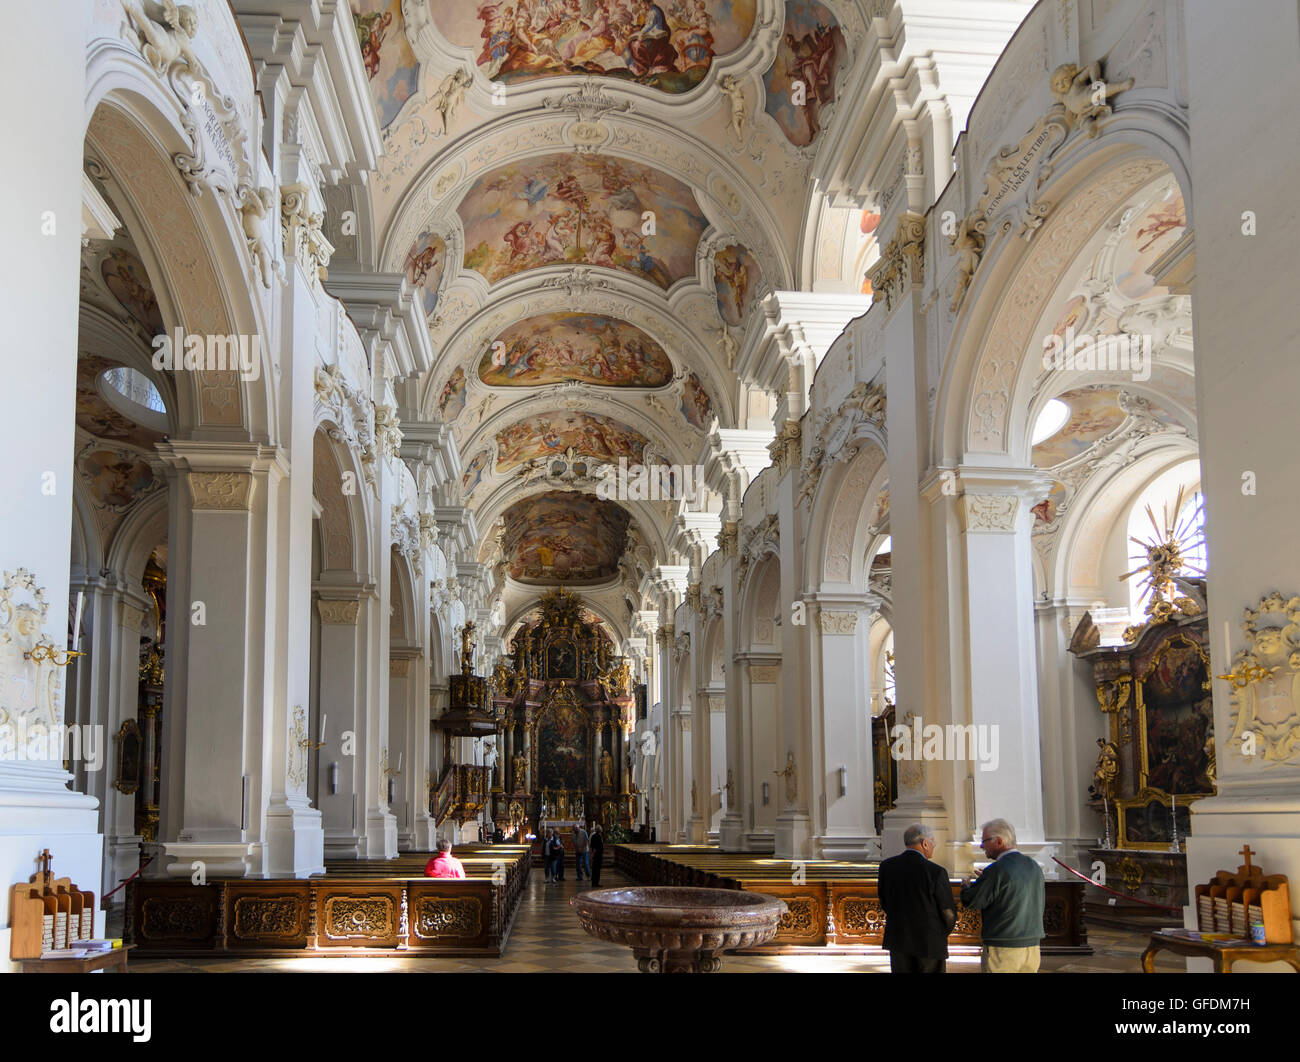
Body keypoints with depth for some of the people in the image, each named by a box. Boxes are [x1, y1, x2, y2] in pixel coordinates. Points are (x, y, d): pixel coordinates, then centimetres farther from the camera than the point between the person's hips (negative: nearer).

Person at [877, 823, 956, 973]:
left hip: (898, 940, 4)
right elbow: (949, 913, -8)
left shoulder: (886, 866, -3)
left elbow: (884, 903, 6)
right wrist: (942, 934, 11)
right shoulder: (935, 872, -16)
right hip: (930, 943, -4)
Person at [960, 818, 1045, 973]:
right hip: (1032, 947, 7)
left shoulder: (996, 870, -15)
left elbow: (971, 902, -10)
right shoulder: (1034, 867, 9)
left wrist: (966, 886, 13)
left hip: (1003, 949, -7)